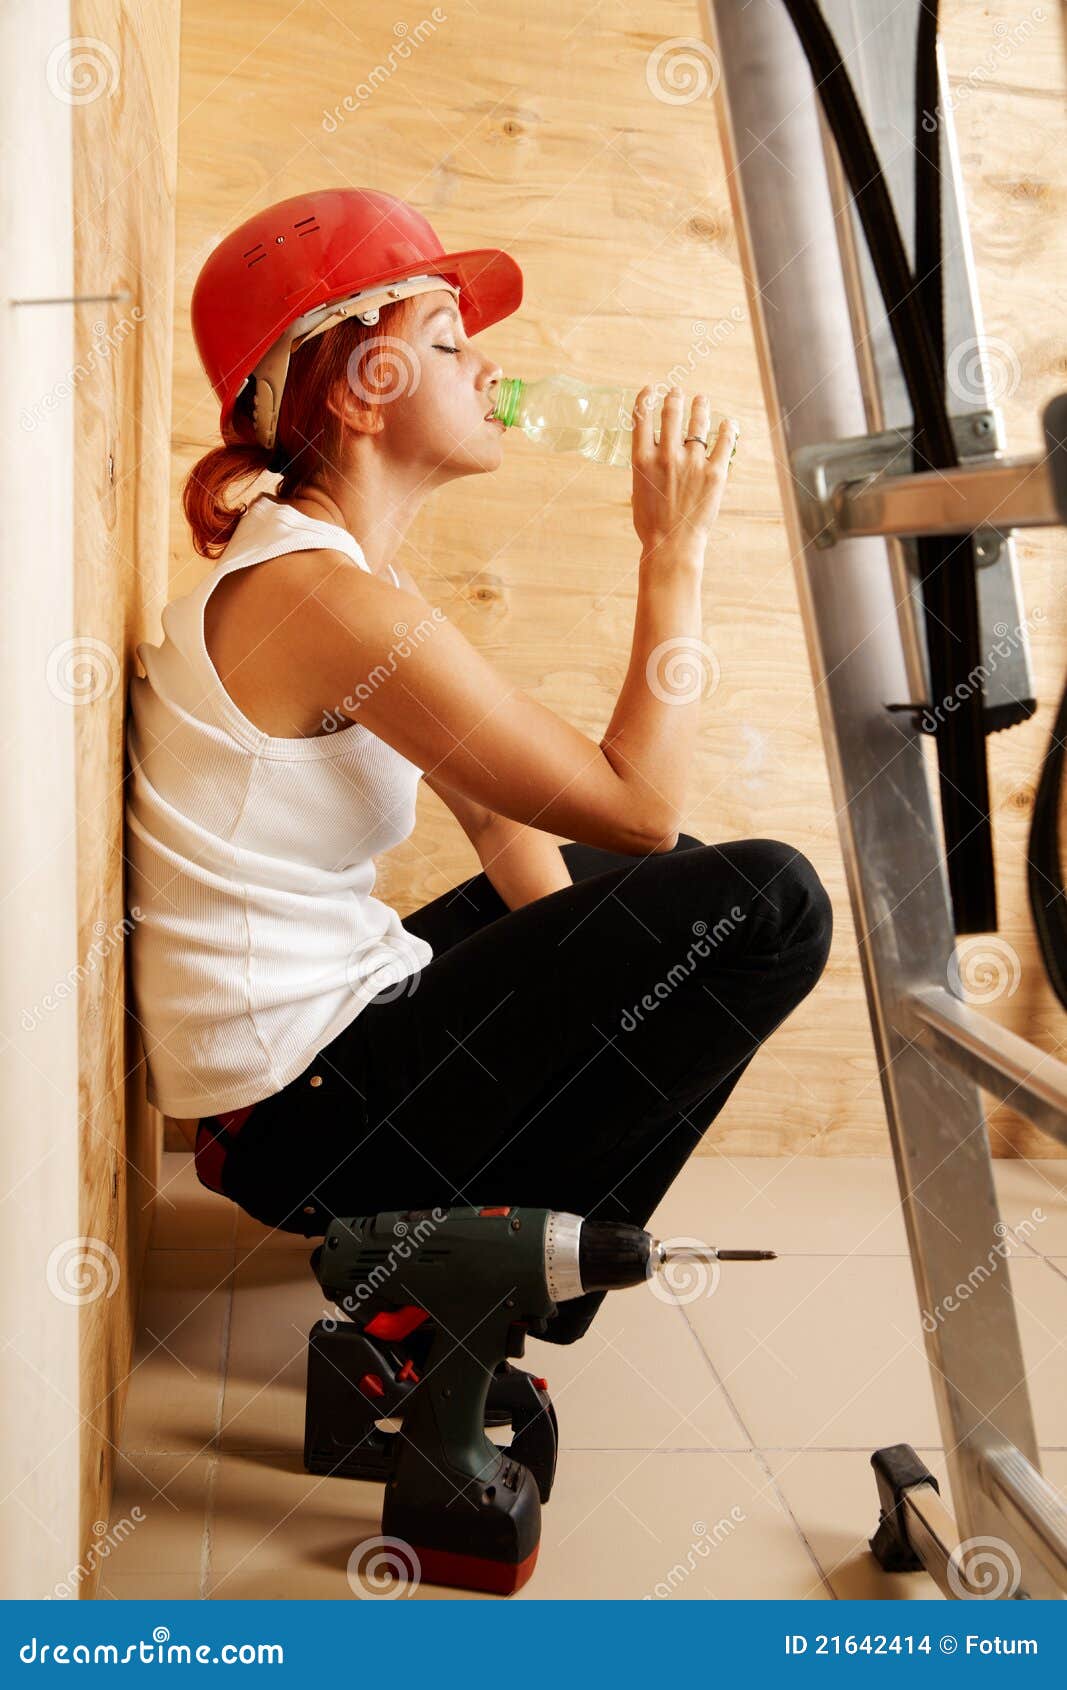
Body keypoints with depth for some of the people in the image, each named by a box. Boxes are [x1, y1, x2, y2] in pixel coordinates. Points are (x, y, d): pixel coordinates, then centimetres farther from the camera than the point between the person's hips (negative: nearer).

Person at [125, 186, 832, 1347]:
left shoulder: (324, 566, 9)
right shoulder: (330, 600, -22)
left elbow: (501, 817, 9)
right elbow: (638, 802, -20)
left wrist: (587, 989, 2)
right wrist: (674, 552, -11)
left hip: (328, 1021, 10)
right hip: (298, 1116, -10)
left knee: (681, 879, 21)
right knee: (769, 902, -16)